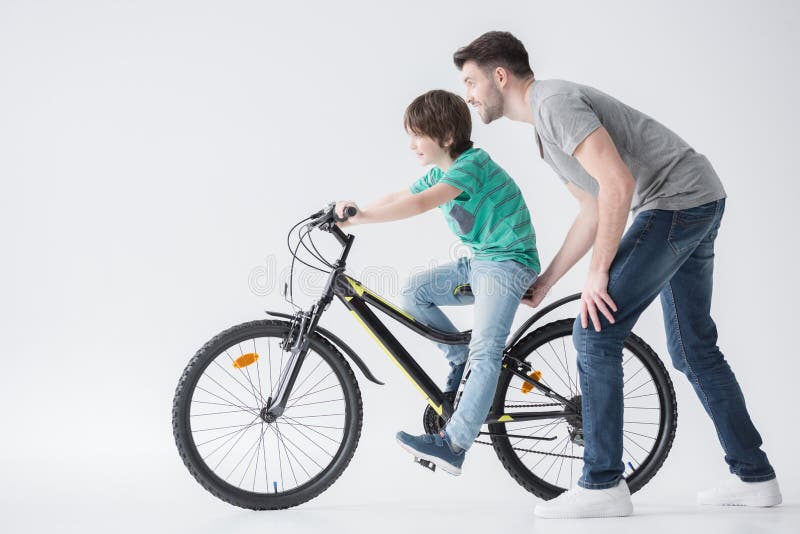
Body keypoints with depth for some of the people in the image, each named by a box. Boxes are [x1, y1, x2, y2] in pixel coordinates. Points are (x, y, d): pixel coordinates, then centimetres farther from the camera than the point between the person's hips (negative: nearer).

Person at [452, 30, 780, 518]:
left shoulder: (554, 102, -15)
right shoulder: (543, 127, 18)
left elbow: (617, 184, -25)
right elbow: (594, 211, 23)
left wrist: (599, 273, -19)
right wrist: (544, 282, 22)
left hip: (677, 200, -11)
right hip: (700, 203, 11)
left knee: (596, 333, -11)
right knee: (693, 348, 16)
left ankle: (603, 485, -6)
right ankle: (755, 477, 24)